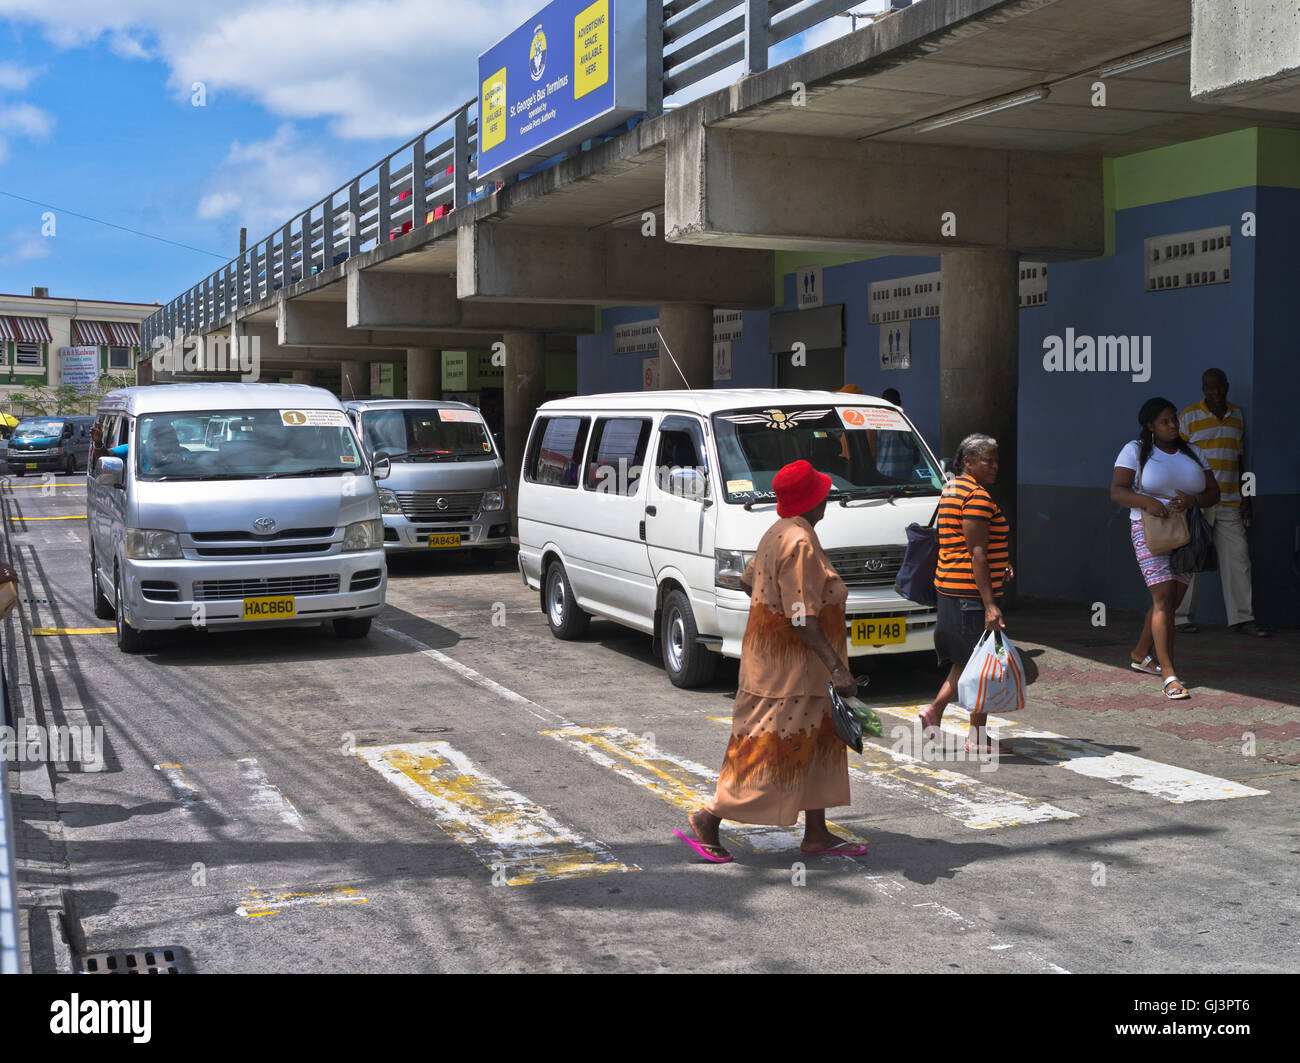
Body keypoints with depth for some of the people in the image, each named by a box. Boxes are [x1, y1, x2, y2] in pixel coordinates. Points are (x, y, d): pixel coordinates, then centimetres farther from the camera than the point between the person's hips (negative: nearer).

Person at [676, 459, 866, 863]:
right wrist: (837, 669, -26)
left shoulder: (780, 533, 8)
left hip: (776, 658, 11)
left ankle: (816, 834, 21)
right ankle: (707, 820, 3)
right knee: (771, 751, -4)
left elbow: (748, 580, 21)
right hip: (789, 666, -11)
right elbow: (803, 620, -26)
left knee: (819, 743, 15)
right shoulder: (800, 544, -22)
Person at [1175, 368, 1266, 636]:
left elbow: (1239, 458, 17)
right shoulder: (1189, 416, -3)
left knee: (1237, 557, 1)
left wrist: (1244, 496, 12)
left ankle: (1241, 618, 4)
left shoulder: (1237, 415, 13)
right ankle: (1181, 617, 7)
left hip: (1229, 503, 5)